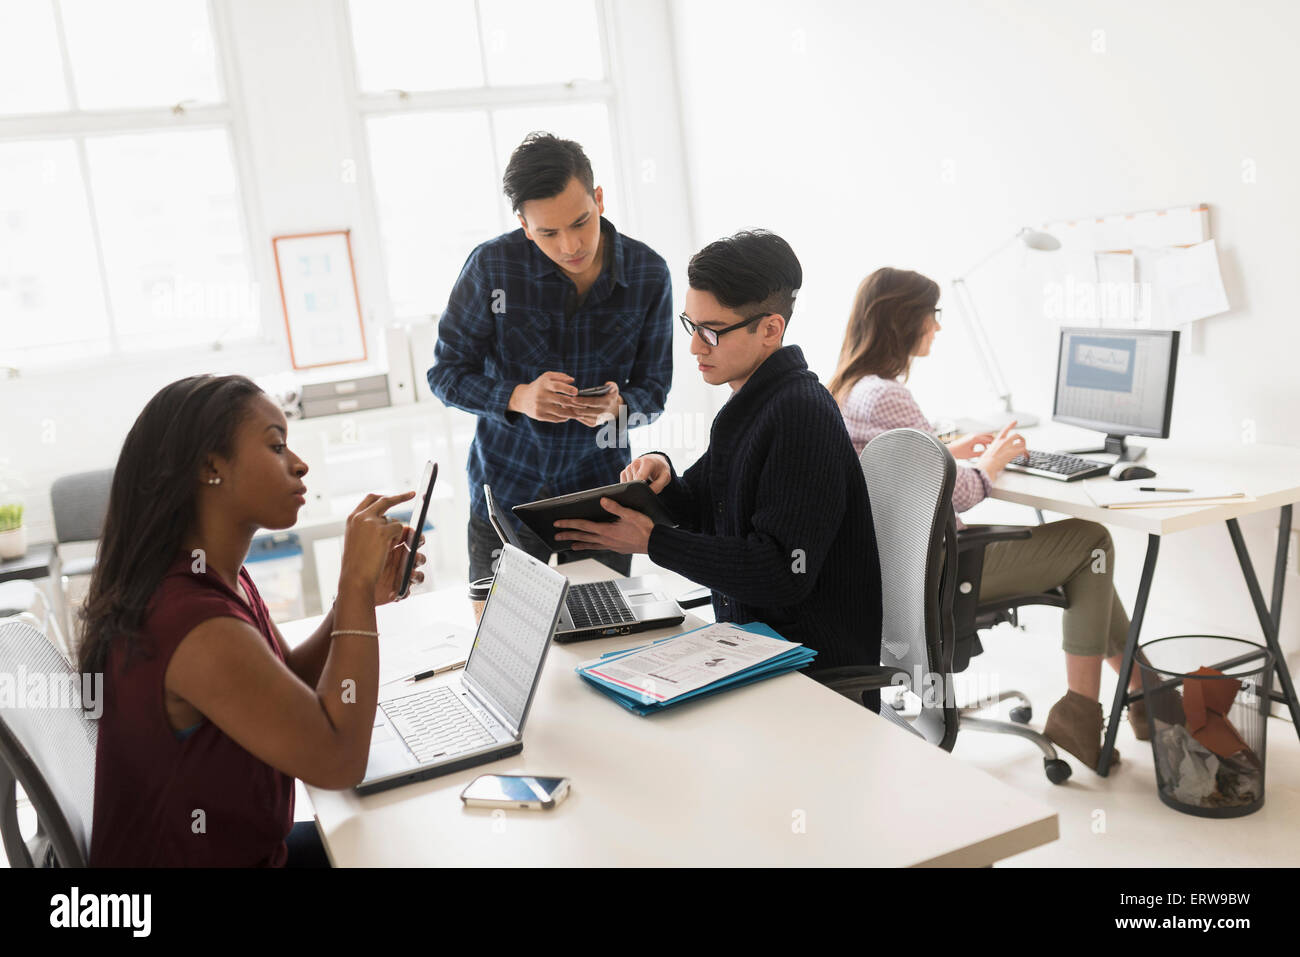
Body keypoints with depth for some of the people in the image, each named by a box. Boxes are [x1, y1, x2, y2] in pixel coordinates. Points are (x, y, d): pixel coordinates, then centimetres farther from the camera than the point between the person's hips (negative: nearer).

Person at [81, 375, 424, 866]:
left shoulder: (216, 576, -3)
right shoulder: (198, 628, -32)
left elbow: (288, 687, 7)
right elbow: (338, 760, -27)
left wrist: (359, 597, -9)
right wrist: (357, 583, -26)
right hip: (205, 857, -8)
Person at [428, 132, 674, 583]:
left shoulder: (649, 274, -10)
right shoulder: (492, 266, -15)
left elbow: (653, 389, -2)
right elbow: (446, 372, -7)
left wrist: (617, 407, -25)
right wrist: (518, 397, -26)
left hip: (601, 490, 1)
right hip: (506, 492, -1)